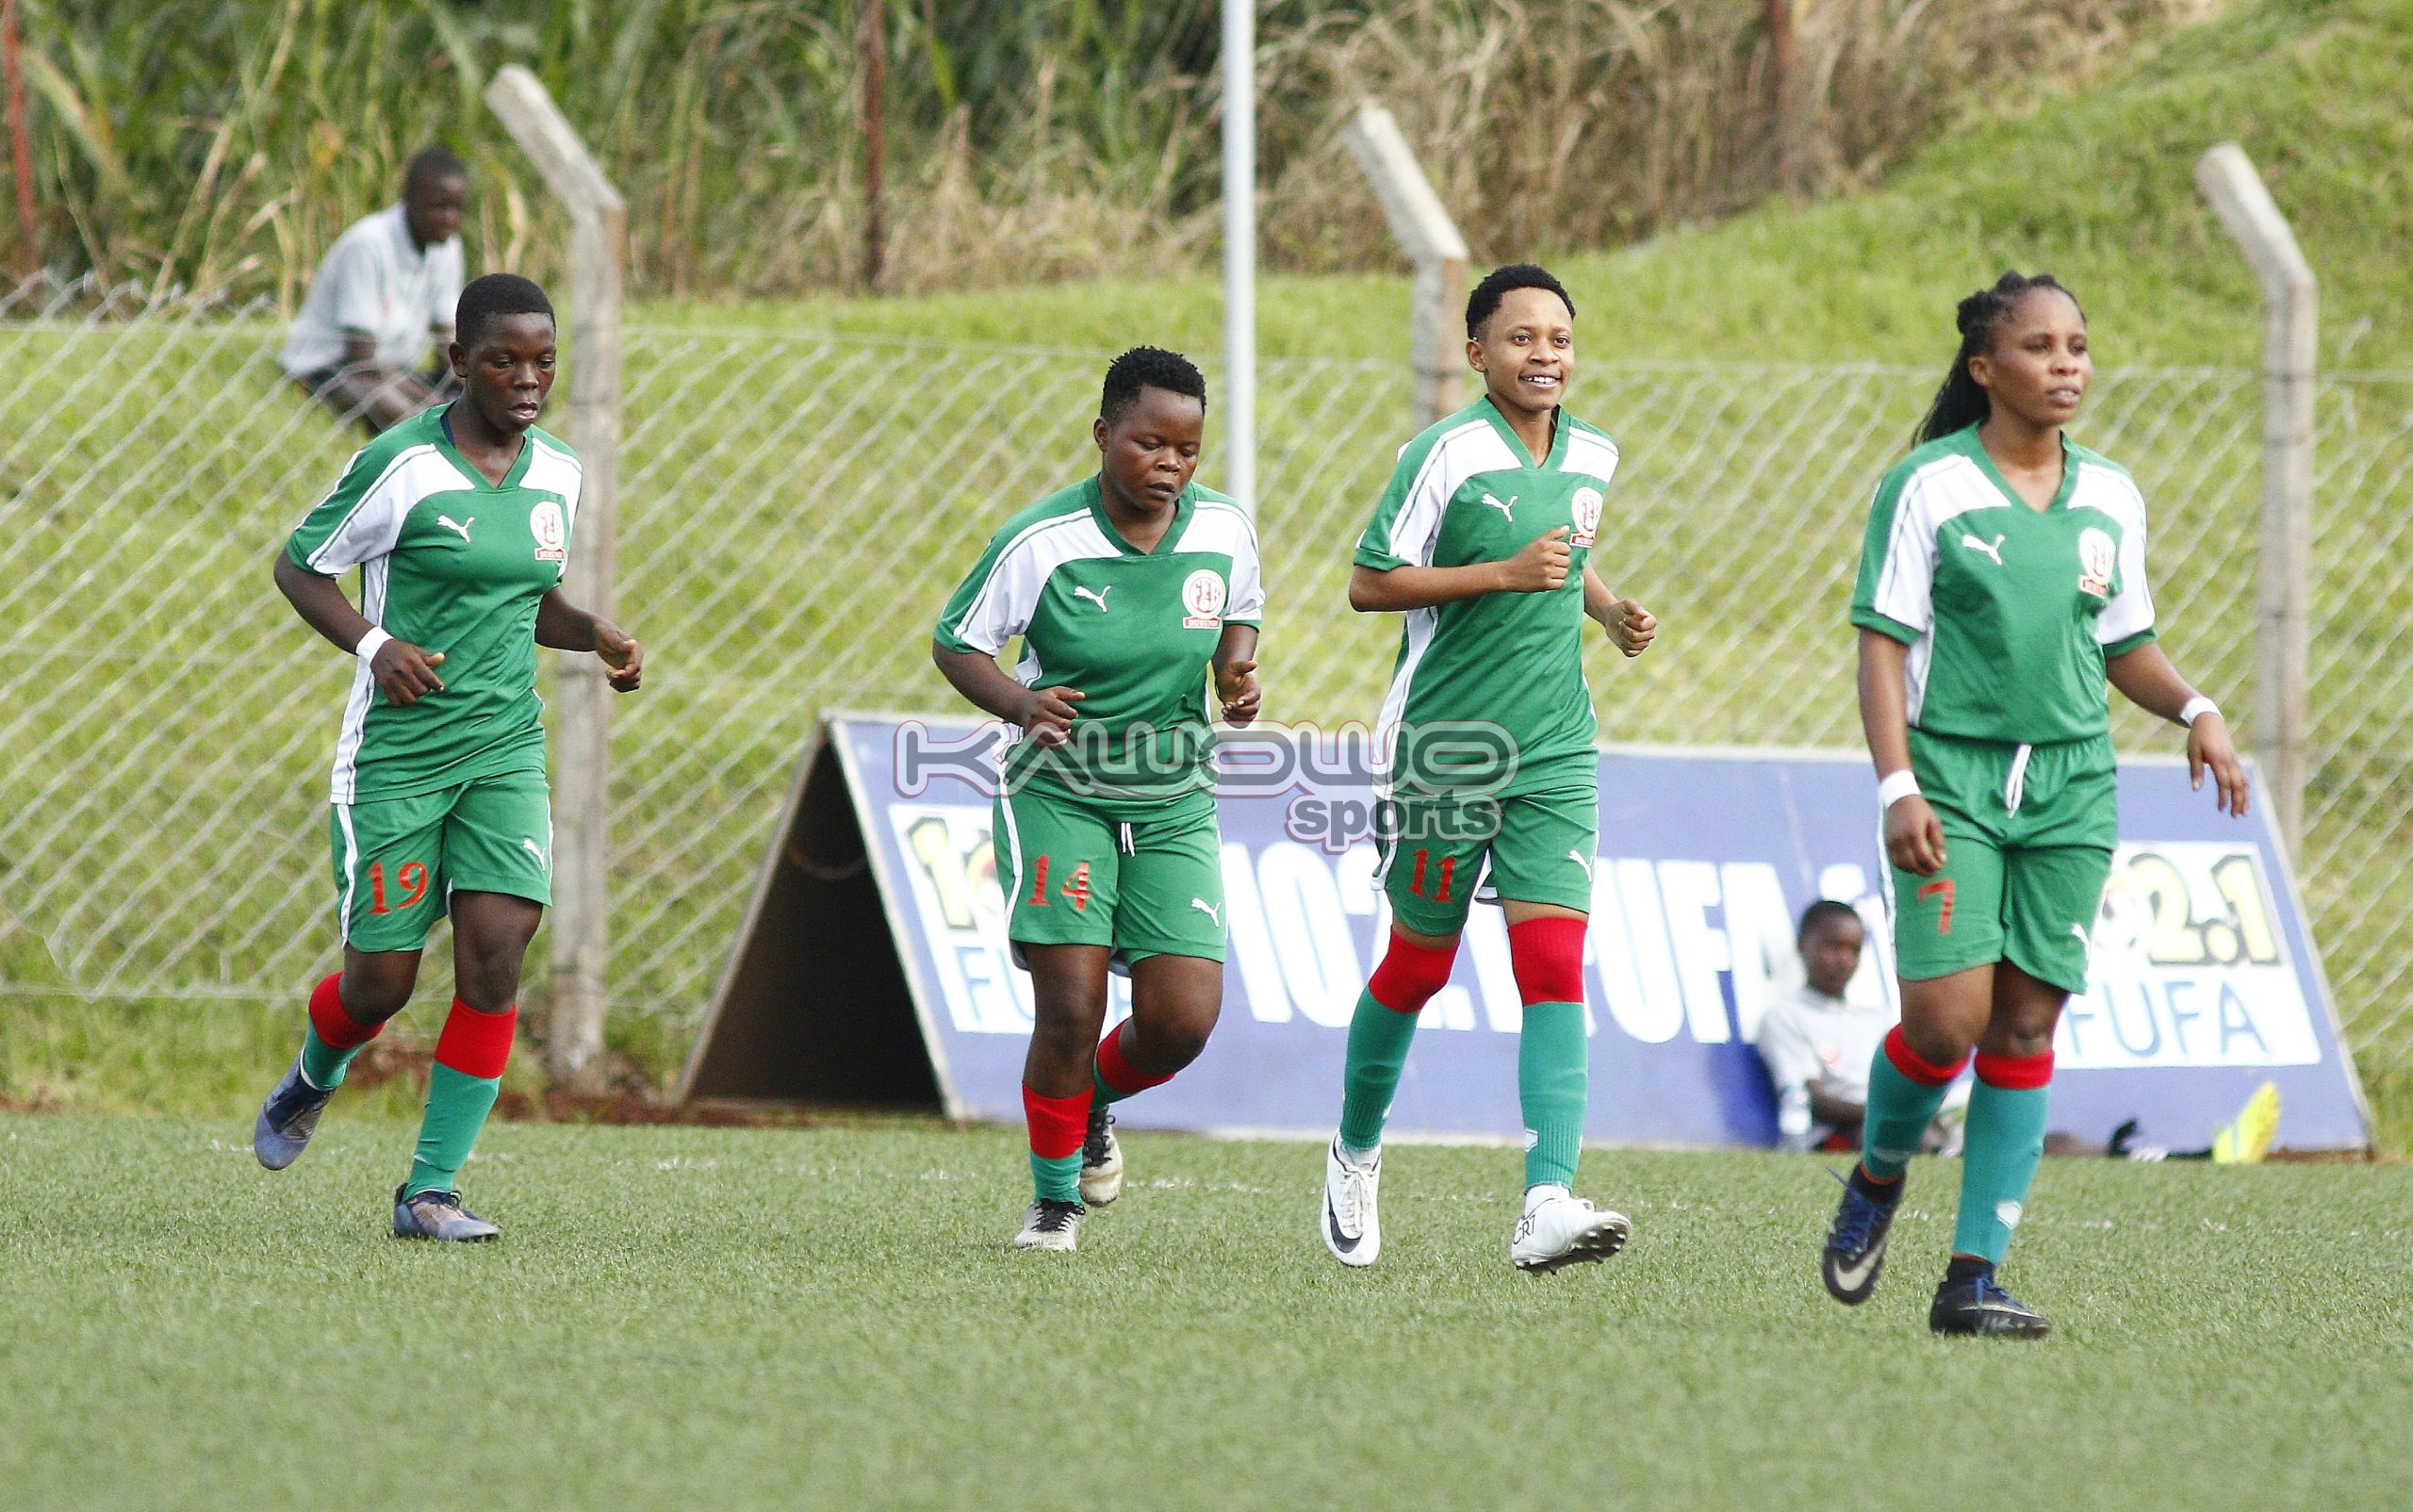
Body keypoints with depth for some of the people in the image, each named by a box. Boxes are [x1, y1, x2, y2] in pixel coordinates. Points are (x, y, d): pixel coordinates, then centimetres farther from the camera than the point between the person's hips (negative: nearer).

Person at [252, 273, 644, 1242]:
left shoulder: (557, 474, 7)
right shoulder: (401, 466, -11)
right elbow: (299, 566, -3)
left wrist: (597, 636, 2)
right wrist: (374, 645, -18)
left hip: (506, 749, 4)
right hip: (397, 751, -4)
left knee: (496, 952, -12)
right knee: (381, 981, 0)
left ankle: (431, 1189, -5)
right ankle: (312, 1082, 37)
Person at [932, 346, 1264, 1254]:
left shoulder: (1223, 531, -3)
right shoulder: (1041, 542, -14)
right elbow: (955, 642, -5)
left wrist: (1235, 669, -4)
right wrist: (1019, 703, -24)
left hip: (1174, 805, 3)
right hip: (1058, 795, -3)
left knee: (1182, 1020, -8)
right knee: (1070, 1009, -13)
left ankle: (1093, 1101, 27)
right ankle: (1055, 1198, 11)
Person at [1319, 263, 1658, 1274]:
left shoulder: (1592, 457, 9)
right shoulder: (1445, 456, -10)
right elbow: (1369, 584, -13)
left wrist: (1609, 609, 9)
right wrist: (1505, 572, -19)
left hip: (1553, 755, 4)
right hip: (1441, 752, -4)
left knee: (1555, 970, -12)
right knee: (1419, 965, 9)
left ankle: (1546, 1207, -21)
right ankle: (1357, 1150, 36)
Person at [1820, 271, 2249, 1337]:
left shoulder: (2110, 500, 10)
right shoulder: (1928, 488, -4)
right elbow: (1883, 645, -6)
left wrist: (2194, 709, 0)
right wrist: (1898, 786, -16)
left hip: (2071, 788, 4)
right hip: (1953, 777, -4)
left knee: (2026, 1028, 0)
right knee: (1948, 1020, -14)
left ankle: (1974, 1277, 2)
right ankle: (1876, 1179, 18)